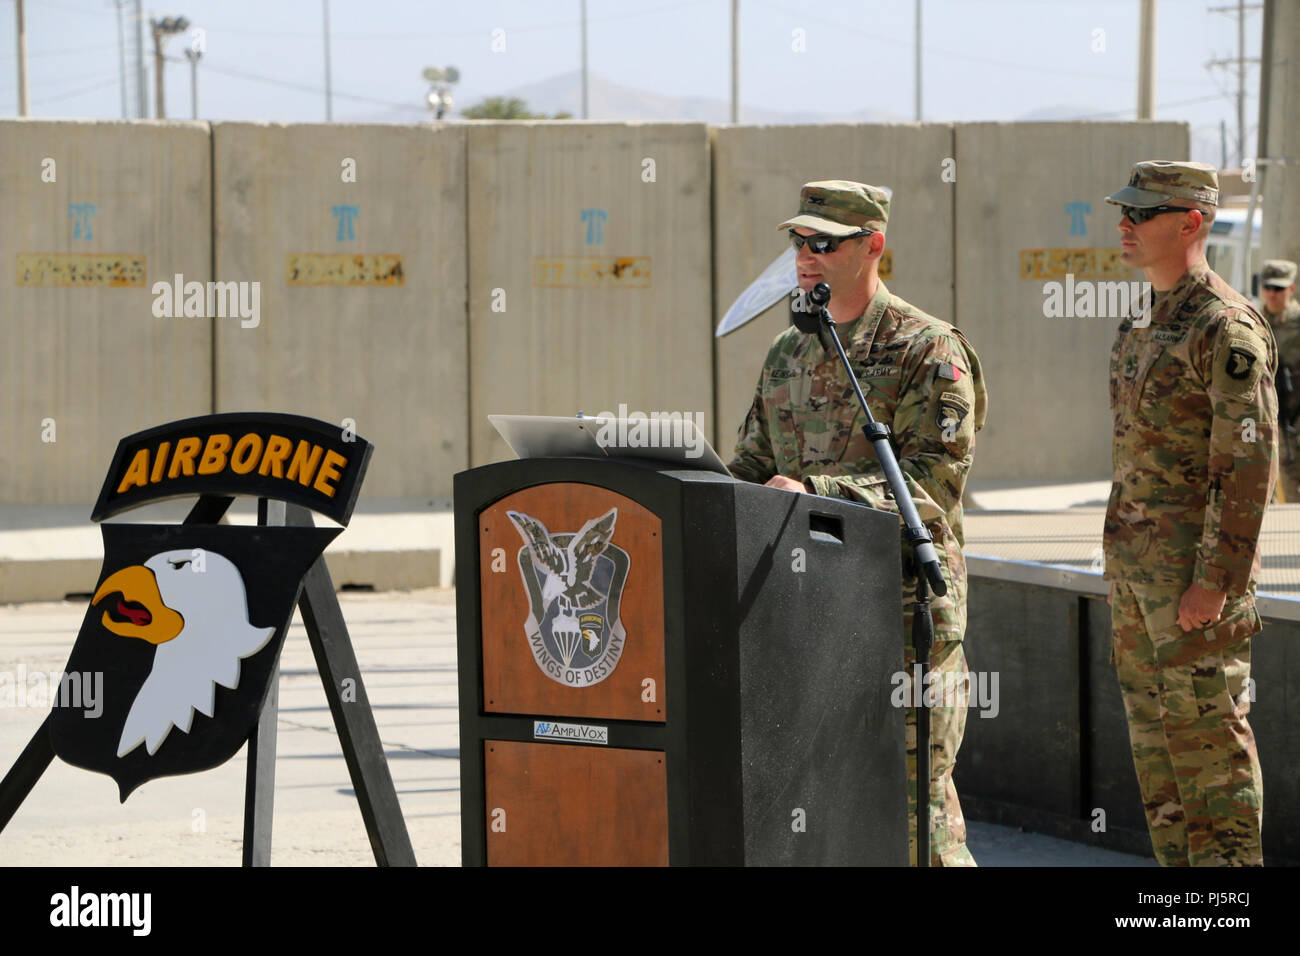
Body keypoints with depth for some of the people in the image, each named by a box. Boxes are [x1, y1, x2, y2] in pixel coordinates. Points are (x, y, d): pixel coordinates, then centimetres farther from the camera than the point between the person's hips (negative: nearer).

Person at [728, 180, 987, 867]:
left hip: (900, 609, -7)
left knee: (913, 804, -5)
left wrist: (814, 493, -26)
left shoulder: (928, 350, -7)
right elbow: (754, 466, 19)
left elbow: (933, 481, -16)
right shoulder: (788, 356, 16)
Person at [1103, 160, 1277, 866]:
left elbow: (1249, 465, -18)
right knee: (1154, 731, 11)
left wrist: (1214, 581, -22)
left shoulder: (1226, 330, -14)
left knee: (1207, 737, -6)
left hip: (1195, 568, -9)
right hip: (1135, 565, 9)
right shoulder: (1143, 329, 15)